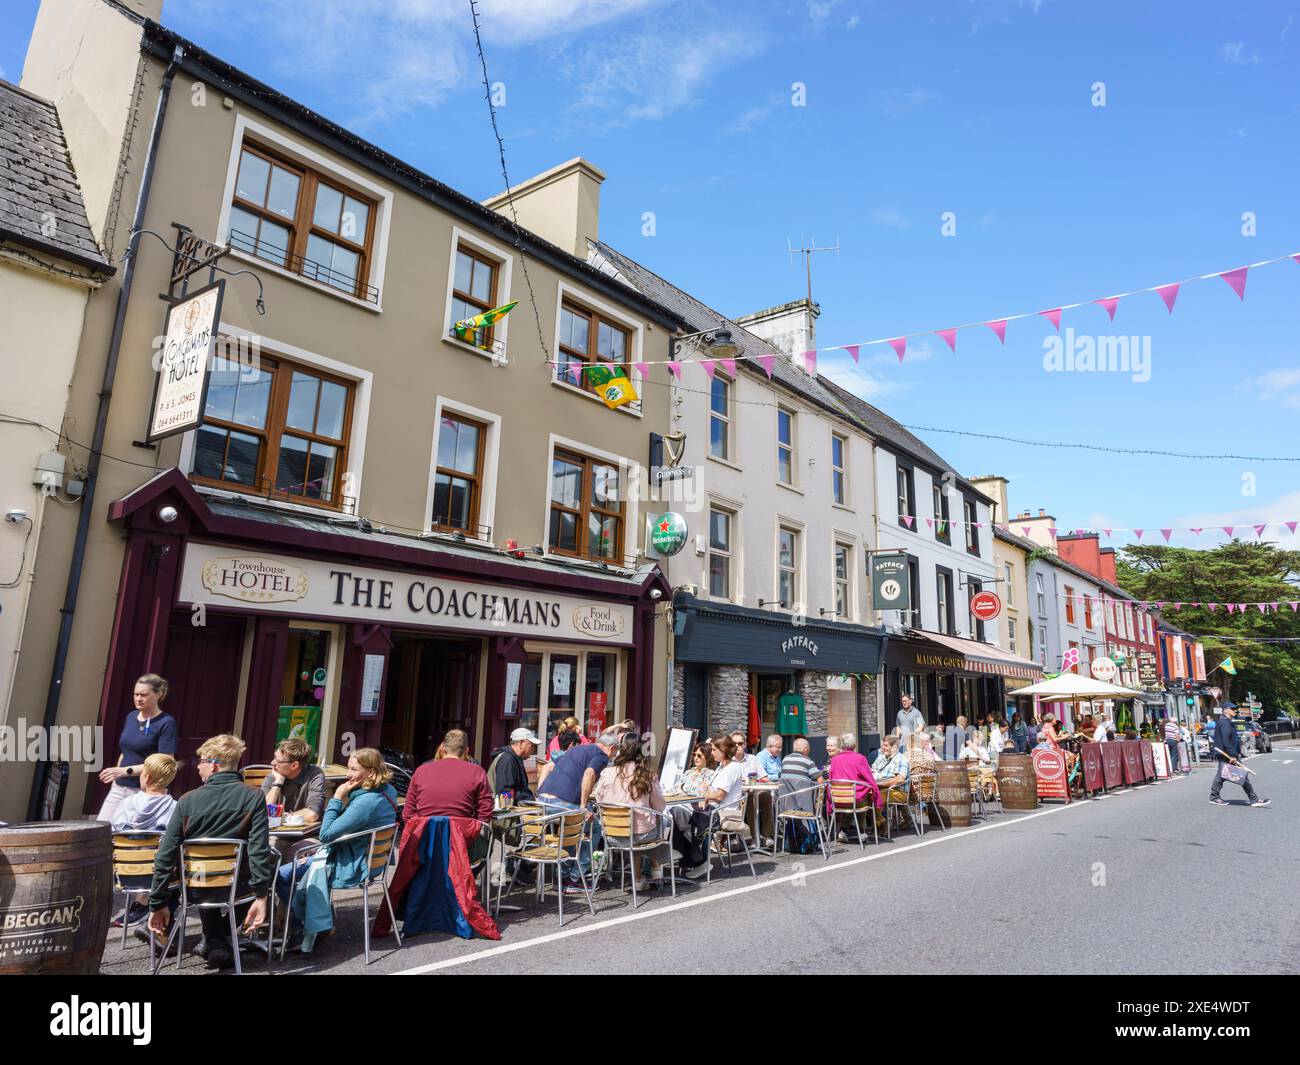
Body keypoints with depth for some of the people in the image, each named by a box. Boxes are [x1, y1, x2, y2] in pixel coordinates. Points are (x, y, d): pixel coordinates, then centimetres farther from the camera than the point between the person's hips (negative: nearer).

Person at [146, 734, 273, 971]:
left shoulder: (187, 801, -9)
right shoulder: (254, 798, -14)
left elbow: (165, 856, -7)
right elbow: (259, 850, -18)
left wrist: (158, 904, 2)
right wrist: (261, 897, -13)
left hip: (194, 887, 3)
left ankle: (215, 941, 27)